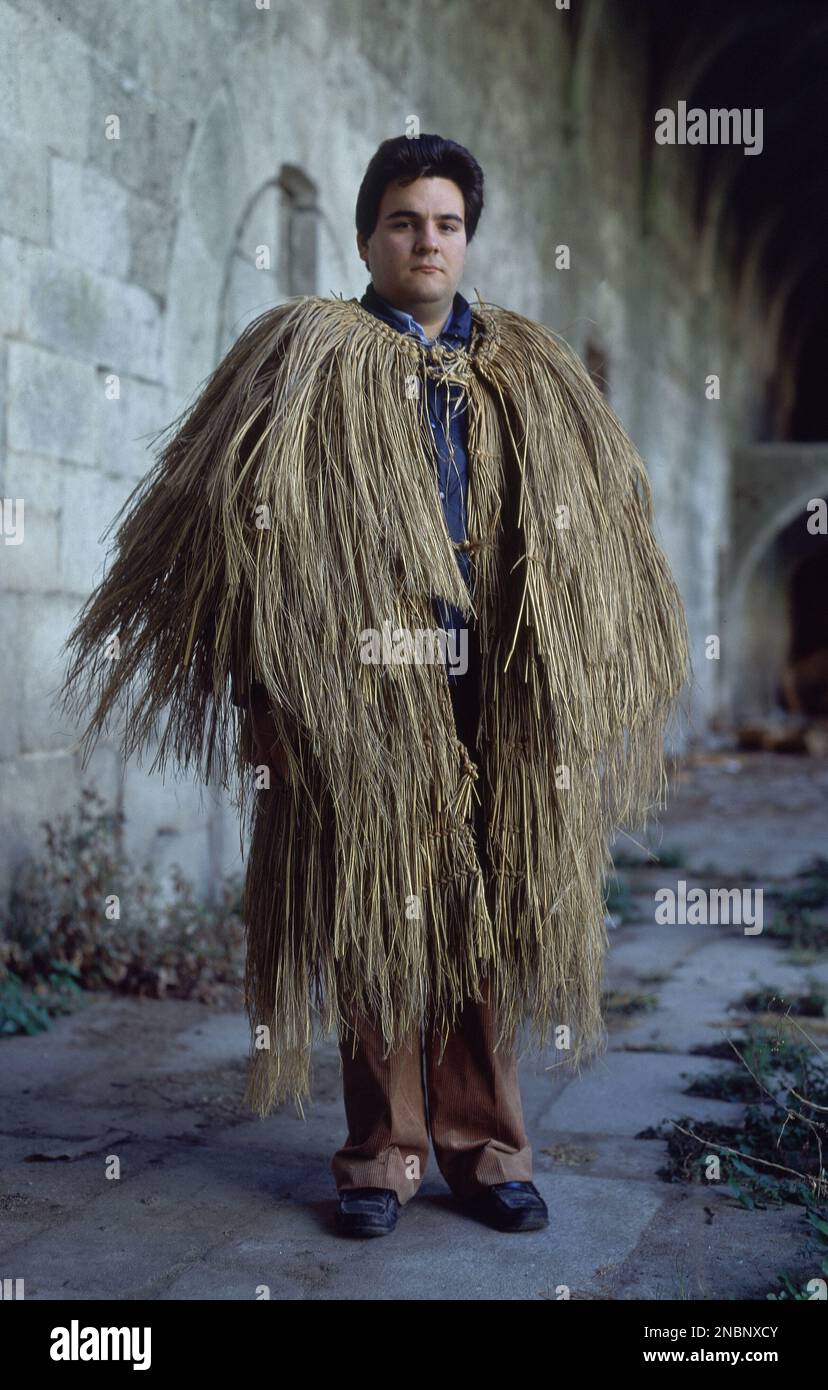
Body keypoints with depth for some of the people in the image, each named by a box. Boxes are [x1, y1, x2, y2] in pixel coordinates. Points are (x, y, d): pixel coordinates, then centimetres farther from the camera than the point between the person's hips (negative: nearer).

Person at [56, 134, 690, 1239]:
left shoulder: (531, 372, 15)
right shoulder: (311, 356, 4)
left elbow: (605, 522, 17)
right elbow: (243, 514, -3)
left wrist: (580, 679, 9)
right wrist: (269, 679, -9)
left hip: (497, 692, 3)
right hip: (362, 686, -3)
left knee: (490, 911, 5)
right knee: (375, 915, 2)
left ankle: (481, 1142, 17)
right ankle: (385, 1148, 14)